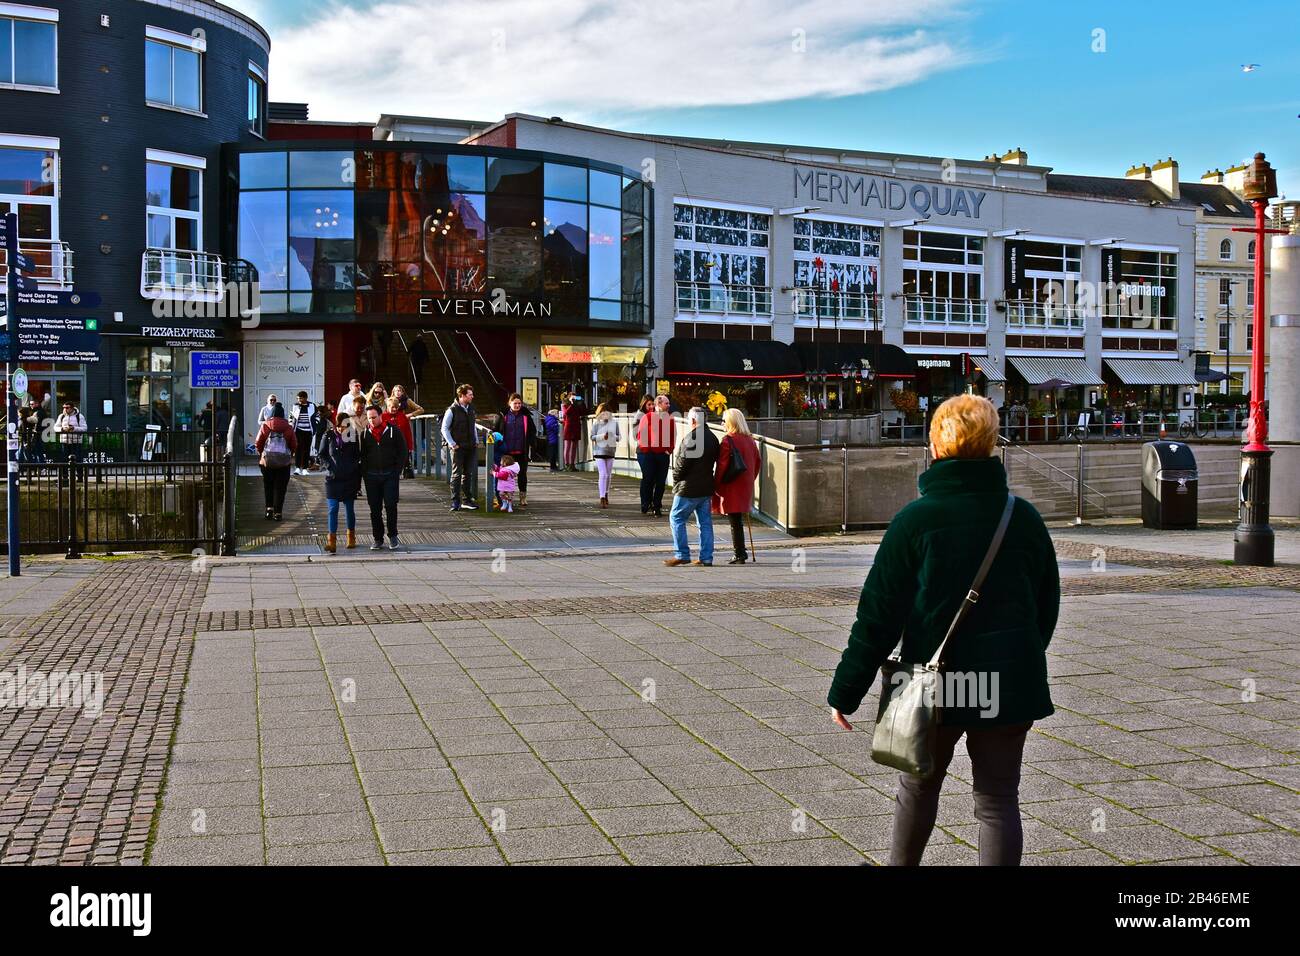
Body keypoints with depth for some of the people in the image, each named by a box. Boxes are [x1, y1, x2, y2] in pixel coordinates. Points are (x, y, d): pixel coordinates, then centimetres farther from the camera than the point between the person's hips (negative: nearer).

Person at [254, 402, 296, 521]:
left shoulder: (265, 426, -2)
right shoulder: (288, 428, -1)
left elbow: (258, 444, -1)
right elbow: (294, 445, 1)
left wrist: (261, 453, 18)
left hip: (267, 461, 0)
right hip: (284, 461, 0)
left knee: (268, 486, 15)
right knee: (280, 487, 6)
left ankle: (269, 508, 5)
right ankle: (278, 512, 5)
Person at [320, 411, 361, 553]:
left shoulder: (353, 436, 0)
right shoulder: (329, 436, -1)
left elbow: (358, 457, 6)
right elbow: (322, 455, 7)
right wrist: (330, 467, -9)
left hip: (350, 479, 1)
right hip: (332, 478, -1)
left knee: (350, 509, 10)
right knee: (333, 509, -7)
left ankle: (351, 536, 27)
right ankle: (332, 541, -8)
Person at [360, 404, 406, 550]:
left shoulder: (393, 431, -1)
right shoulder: (365, 434, 8)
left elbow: (402, 451, 2)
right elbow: (362, 455, 14)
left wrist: (397, 470, -6)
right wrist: (364, 472, 3)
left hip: (390, 474, -3)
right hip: (371, 476, 3)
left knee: (390, 505, -8)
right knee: (375, 509, 4)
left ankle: (393, 536, 5)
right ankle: (378, 539, 12)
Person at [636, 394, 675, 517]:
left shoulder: (670, 419, 9)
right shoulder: (647, 417, -3)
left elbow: (673, 436, 14)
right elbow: (641, 434, -4)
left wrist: (669, 450, 4)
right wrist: (645, 448, -7)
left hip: (663, 455, 4)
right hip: (647, 454, -4)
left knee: (660, 482, 4)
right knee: (648, 479, 0)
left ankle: (657, 507, 11)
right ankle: (645, 506, 10)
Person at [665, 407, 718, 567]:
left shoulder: (691, 437, -16)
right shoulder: (712, 437, 10)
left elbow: (683, 462, -16)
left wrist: (676, 477, 0)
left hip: (689, 488, -8)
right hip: (706, 487, 8)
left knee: (676, 518, 2)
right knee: (705, 522, 9)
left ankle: (682, 554, -1)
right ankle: (706, 558, 9)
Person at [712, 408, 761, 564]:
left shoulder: (728, 441, -14)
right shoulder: (750, 440, 9)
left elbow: (722, 466, -15)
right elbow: (757, 463, 16)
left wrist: (716, 486, -8)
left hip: (731, 487, -7)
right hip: (746, 487, 7)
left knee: (735, 522, -2)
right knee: (738, 521, 15)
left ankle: (739, 554, 0)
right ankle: (740, 552, 18)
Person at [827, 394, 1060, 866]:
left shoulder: (915, 520, -13)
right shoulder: (1024, 518, -1)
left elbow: (878, 615, -11)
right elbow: (1047, 606, 10)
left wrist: (845, 691, -4)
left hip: (935, 685, -2)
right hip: (1008, 686, 2)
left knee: (918, 788, 20)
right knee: (998, 801, 8)